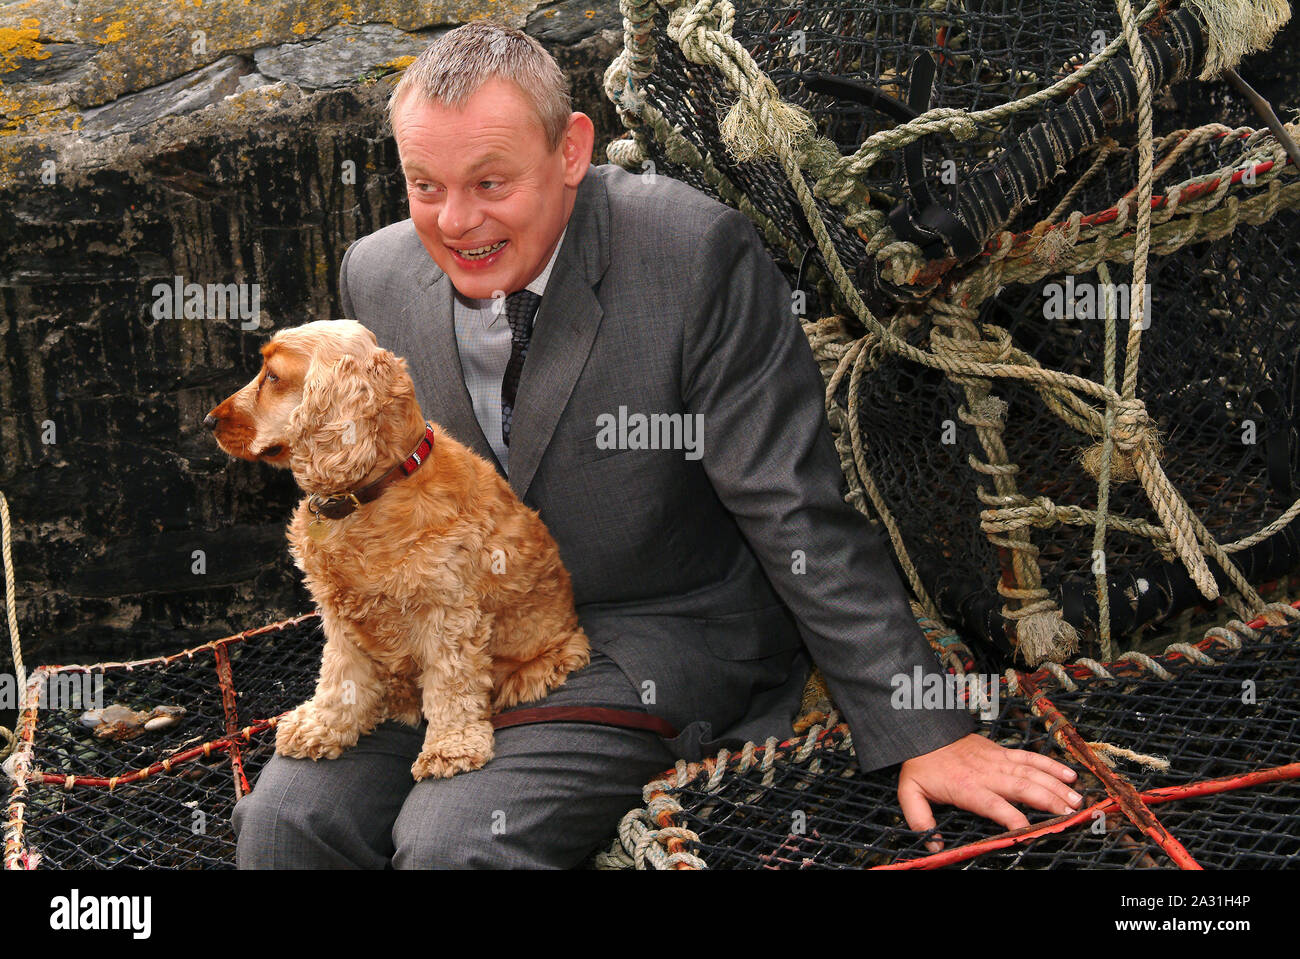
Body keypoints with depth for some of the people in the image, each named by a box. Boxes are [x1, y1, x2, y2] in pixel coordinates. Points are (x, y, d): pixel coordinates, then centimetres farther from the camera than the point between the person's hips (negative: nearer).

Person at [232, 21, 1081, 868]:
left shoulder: (694, 253, -21)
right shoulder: (376, 276, -2)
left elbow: (795, 514, -19)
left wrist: (922, 732, -19)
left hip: (662, 634, -5)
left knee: (452, 837, -25)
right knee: (287, 814, -13)